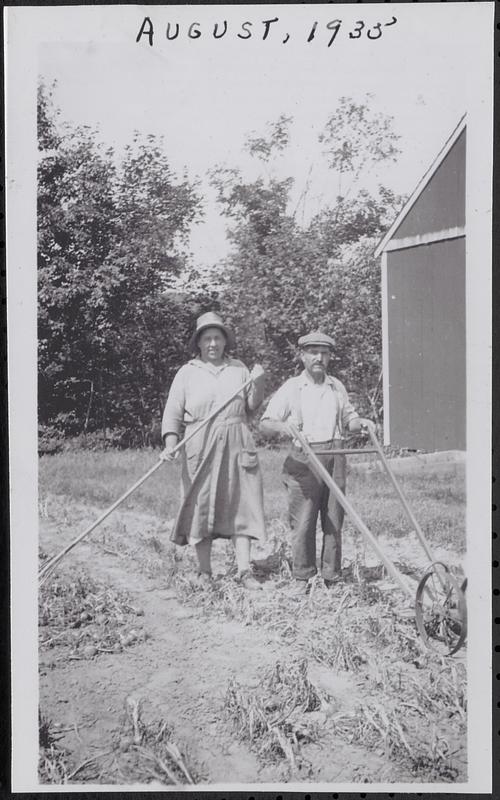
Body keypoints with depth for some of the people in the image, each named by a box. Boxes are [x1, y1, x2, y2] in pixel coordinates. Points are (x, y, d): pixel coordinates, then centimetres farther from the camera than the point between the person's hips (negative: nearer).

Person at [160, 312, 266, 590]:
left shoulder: (239, 368, 11)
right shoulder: (188, 373, 5)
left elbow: (252, 406, 12)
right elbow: (173, 413, 1)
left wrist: (258, 383, -6)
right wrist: (170, 444, -14)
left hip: (237, 446, 2)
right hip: (201, 448, -1)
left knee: (241, 505, -2)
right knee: (201, 506, 2)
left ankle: (245, 571, 0)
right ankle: (205, 571, 12)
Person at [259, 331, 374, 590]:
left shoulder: (337, 387, 16)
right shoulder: (291, 388, 3)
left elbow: (348, 420, 25)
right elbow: (265, 425, -2)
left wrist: (361, 422, 3)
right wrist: (283, 426, -23)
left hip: (335, 458, 4)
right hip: (304, 460, -4)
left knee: (334, 520, 5)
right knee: (303, 522, -5)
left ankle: (332, 578, 12)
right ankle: (302, 578, 7)